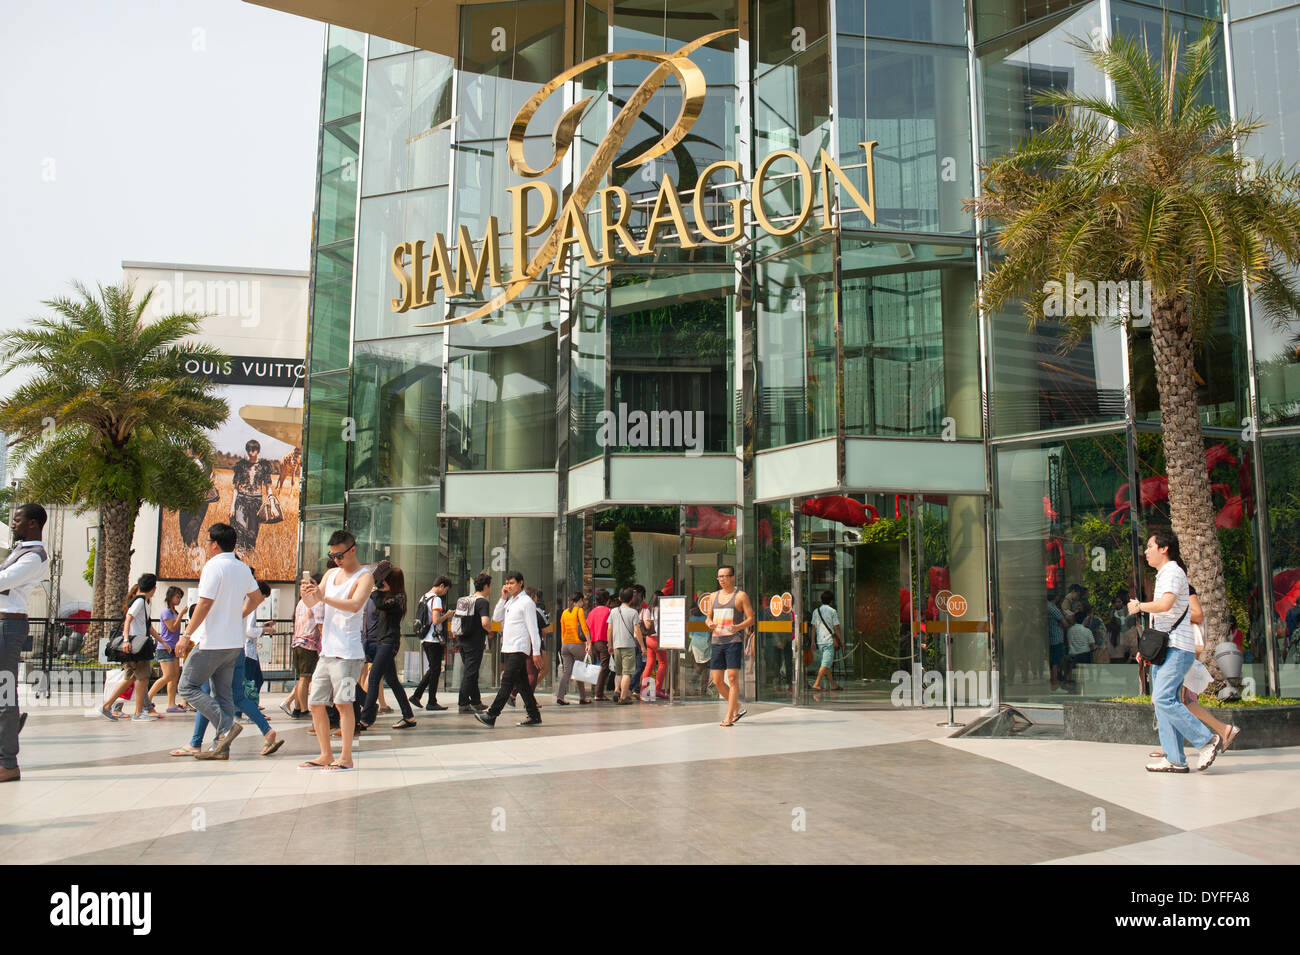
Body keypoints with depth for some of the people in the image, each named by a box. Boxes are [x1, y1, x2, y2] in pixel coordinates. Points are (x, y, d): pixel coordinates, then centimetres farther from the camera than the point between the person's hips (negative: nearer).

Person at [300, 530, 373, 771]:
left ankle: (346, 757, -1)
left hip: (347, 652, -7)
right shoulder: (331, 574, 17)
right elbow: (311, 603, 12)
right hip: (326, 650, 8)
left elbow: (355, 605, -22)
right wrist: (307, 593, -11)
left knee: (343, 703, -8)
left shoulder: (364, 577, -5)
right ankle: (326, 755, 18)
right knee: (315, 703, 8)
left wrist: (323, 597, -31)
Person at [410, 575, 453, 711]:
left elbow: (419, 618, 20)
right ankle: (432, 702, 4)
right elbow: (436, 621, -24)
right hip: (434, 640, -9)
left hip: (425, 639, 9)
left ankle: (416, 695, 15)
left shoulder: (423, 598, 13)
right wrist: (447, 615, -8)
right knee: (435, 670, 0)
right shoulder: (436, 599, -15)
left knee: (432, 669, 18)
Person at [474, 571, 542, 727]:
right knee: (521, 683, 9)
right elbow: (496, 617, 14)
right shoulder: (509, 602, 18)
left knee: (507, 682, -11)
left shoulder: (526, 602, -7)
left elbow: (533, 628, -10)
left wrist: (536, 652, -14)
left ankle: (491, 715, -16)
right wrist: (503, 598, 6)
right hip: (507, 648, 9)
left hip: (519, 649, -9)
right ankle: (534, 716, 14)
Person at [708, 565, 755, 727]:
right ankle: (737, 707, 24)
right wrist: (710, 624, -1)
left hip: (734, 641, -6)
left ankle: (729, 717, -8)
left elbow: (751, 619, -3)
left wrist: (738, 627, -21)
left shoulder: (741, 596, 0)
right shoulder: (714, 595, 16)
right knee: (717, 681, 4)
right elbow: (709, 617, 23)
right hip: (717, 641, 6)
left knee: (733, 678, -11)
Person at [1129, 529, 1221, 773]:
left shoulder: (1173, 573, -9)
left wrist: (1139, 606, -12)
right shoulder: (1163, 575, 22)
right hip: (1165, 649, 10)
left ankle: (1207, 740, -8)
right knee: (1163, 702, 4)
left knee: (1164, 699, -18)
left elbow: (1165, 604, -28)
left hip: (1177, 649, -10)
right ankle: (1174, 759, 4)